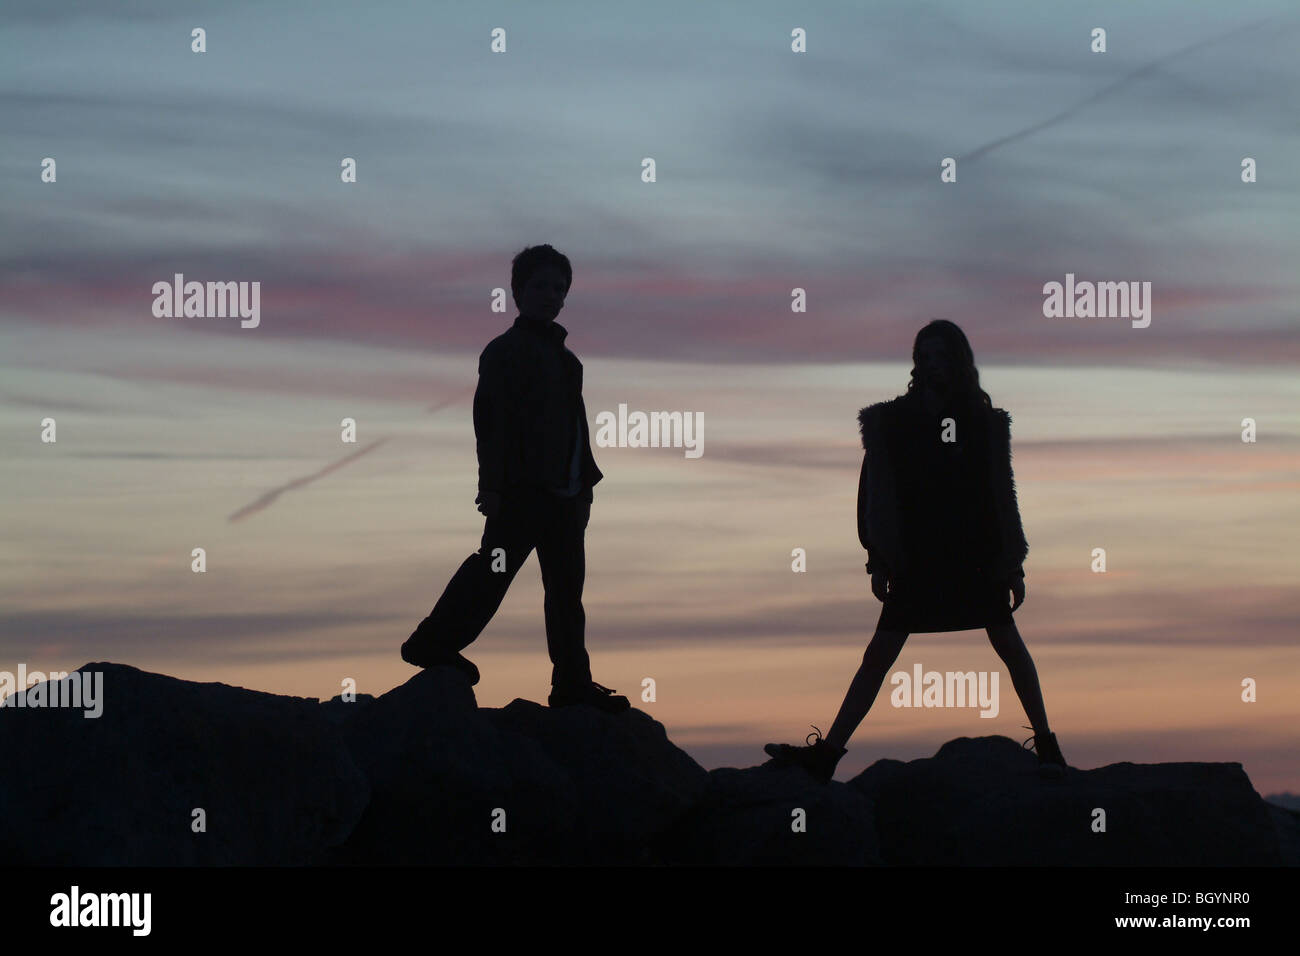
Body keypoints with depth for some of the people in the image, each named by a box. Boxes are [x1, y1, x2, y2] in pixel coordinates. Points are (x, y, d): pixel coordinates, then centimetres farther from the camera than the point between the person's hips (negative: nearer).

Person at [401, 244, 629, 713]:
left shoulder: (564, 357, 20)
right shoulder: (505, 350, -3)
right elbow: (490, 419, -10)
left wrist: (584, 485, 18)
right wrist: (491, 485, -18)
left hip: (563, 492, 8)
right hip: (521, 488, -8)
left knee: (567, 586, 6)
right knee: (493, 568, -9)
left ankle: (572, 682, 7)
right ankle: (433, 643, 2)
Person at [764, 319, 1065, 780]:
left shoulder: (983, 421, 4)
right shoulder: (891, 422, 4)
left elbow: (1001, 495, 7)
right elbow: (874, 492, 5)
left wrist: (1013, 565, 4)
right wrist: (879, 560, 0)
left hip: (976, 558, 0)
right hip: (915, 560, 0)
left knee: (1010, 646, -1)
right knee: (879, 654, -2)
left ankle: (1046, 744, 13)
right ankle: (826, 752, -5)